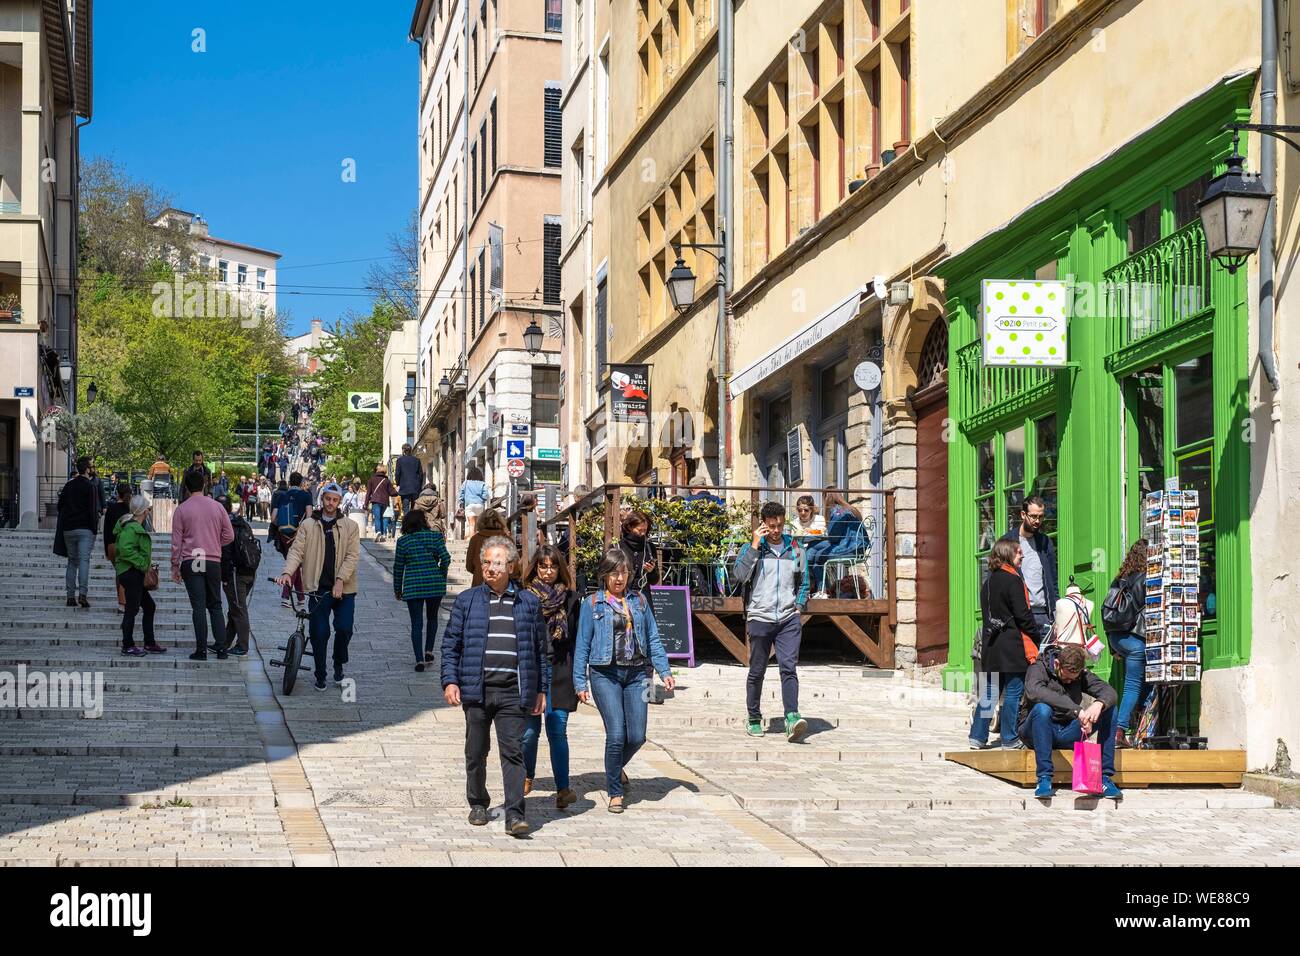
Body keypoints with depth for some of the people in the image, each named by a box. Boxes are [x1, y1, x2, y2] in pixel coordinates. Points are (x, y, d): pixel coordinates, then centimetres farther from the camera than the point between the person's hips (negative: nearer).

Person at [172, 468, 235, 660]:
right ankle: (221, 648, 6)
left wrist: (175, 565, 6)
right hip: (213, 562, 2)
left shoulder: (182, 509, -3)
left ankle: (201, 650, -2)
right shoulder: (217, 507, 4)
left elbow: (176, 541, -1)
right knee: (215, 606, 11)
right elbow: (229, 536, 6)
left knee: (198, 607, -2)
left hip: (191, 563, -2)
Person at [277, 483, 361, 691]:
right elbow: (296, 550, -3)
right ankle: (320, 676, 14)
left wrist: (340, 579, -15)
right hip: (318, 588, 0)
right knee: (319, 633, -1)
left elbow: (352, 555, -2)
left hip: (343, 589, 0)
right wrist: (288, 572, -21)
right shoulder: (308, 525, 6)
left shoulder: (350, 527, 6)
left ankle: (338, 664, 17)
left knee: (344, 628, -9)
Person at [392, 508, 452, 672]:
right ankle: (429, 651, 14)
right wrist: (442, 577, 8)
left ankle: (419, 659, -7)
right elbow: (446, 558, -9)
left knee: (416, 623, 2)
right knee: (432, 618, 21)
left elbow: (398, 567, 3)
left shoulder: (403, 541, 1)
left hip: (413, 587, -1)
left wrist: (397, 589, 14)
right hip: (435, 584, 1)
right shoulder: (435, 536, 0)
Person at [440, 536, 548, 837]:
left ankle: (515, 814, -10)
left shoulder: (529, 602, 9)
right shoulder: (467, 600, 8)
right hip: (476, 688, 1)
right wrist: (450, 681, -3)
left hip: (513, 691, -1)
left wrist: (540, 690, 9)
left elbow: (539, 649, 12)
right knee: (476, 752, 11)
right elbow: (451, 644, 9)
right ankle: (478, 804, 28)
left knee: (513, 751, -8)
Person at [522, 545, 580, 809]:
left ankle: (563, 788, -4)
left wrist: (578, 679, 3)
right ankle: (527, 777, 27)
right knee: (530, 731, 3)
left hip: (559, 675, 0)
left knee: (557, 732, -4)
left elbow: (577, 640, 7)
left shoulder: (571, 599, 7)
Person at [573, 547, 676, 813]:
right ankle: (615, 793, 4)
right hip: (605, 674, -3)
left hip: (636, 674, 3)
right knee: (616, 734, -11)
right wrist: (580, 682, -2)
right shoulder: (592, 604, 2)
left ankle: (616, 768, 31)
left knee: (637, 736, -1)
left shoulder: (639, 602, 11)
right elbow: (582, 645, 3)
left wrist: (664, 671, 3)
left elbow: (653, 639, 13)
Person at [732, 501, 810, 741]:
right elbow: (739, 576, -13)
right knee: (757, 671, 7)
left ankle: (792, 719, -22)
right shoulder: (751, 548, 4)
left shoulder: (796, 551, 11)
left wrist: (799, 607, 7)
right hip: (759, 619, -1)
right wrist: (755, 545, -12)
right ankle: (753, 719, 21)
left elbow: (803, 584, 21)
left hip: (789, 619, 1)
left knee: (789, 667, -13)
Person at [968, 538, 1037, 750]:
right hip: (1012, 644, -7)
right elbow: (1022, 614, -14)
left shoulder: (988, 581, 12)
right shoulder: (1013, 580, -11)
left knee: (989, 692, 10)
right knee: (1013, 691, 0)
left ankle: (978, 737, 9)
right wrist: (1034, 637, -3)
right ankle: (1010, 739, 3)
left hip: (991, 644, 7)